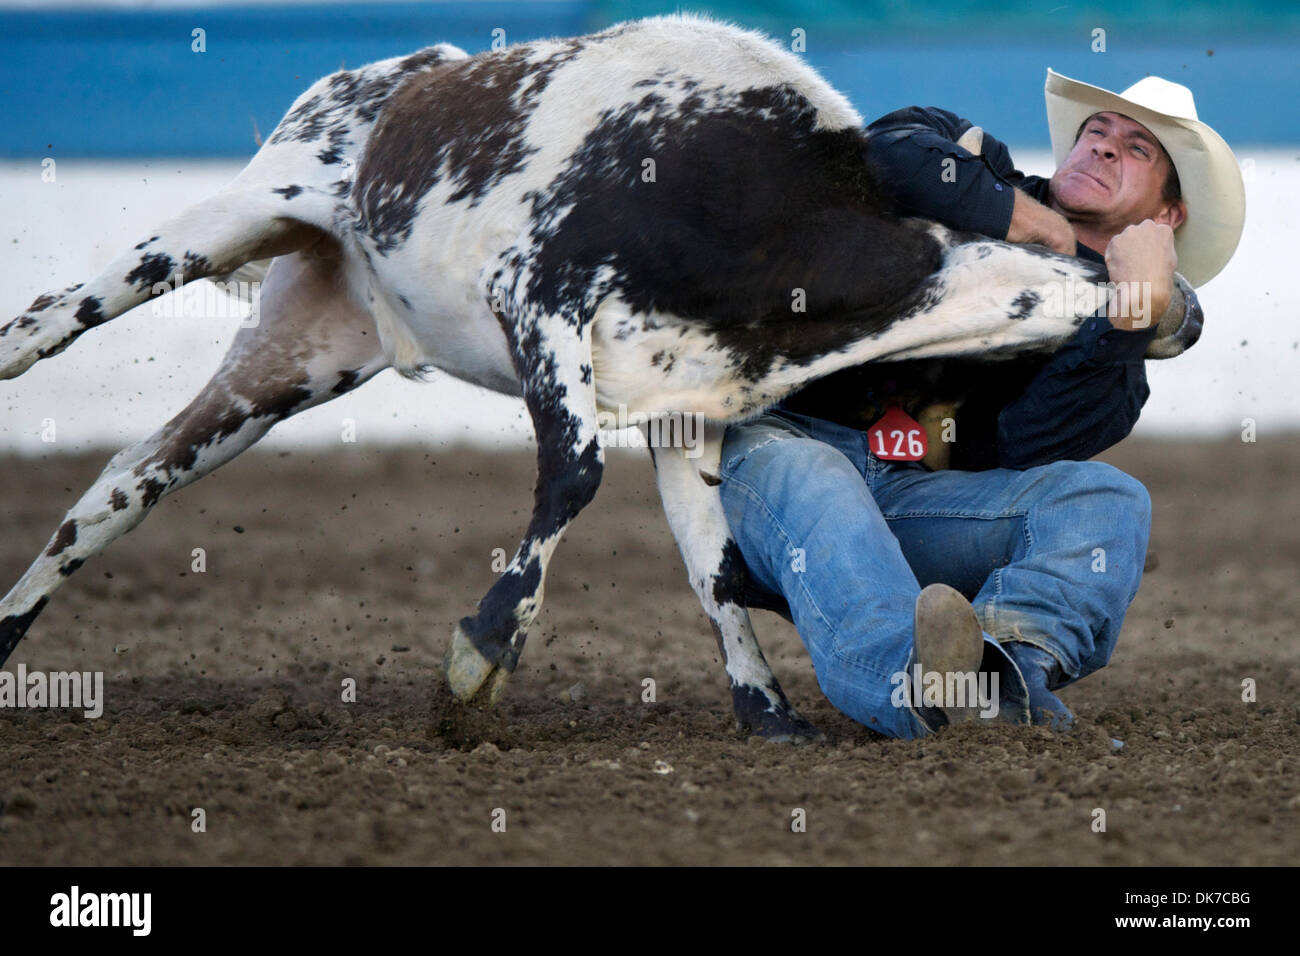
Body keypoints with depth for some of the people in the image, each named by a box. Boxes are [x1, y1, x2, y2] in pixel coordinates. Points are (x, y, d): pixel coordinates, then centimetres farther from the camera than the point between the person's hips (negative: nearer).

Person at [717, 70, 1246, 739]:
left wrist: (1135, 313, -16)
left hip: (909, 496, 2)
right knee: (806, 481, -37)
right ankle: (904, 678, -65)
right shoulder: (975, 168, 18)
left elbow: (1024, 449, -6)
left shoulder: (1111, 353, 18)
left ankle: (1012, 657, -52)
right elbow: (885, 158, -9)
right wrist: (1025, 220, 0)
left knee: (1109, 499, -19)